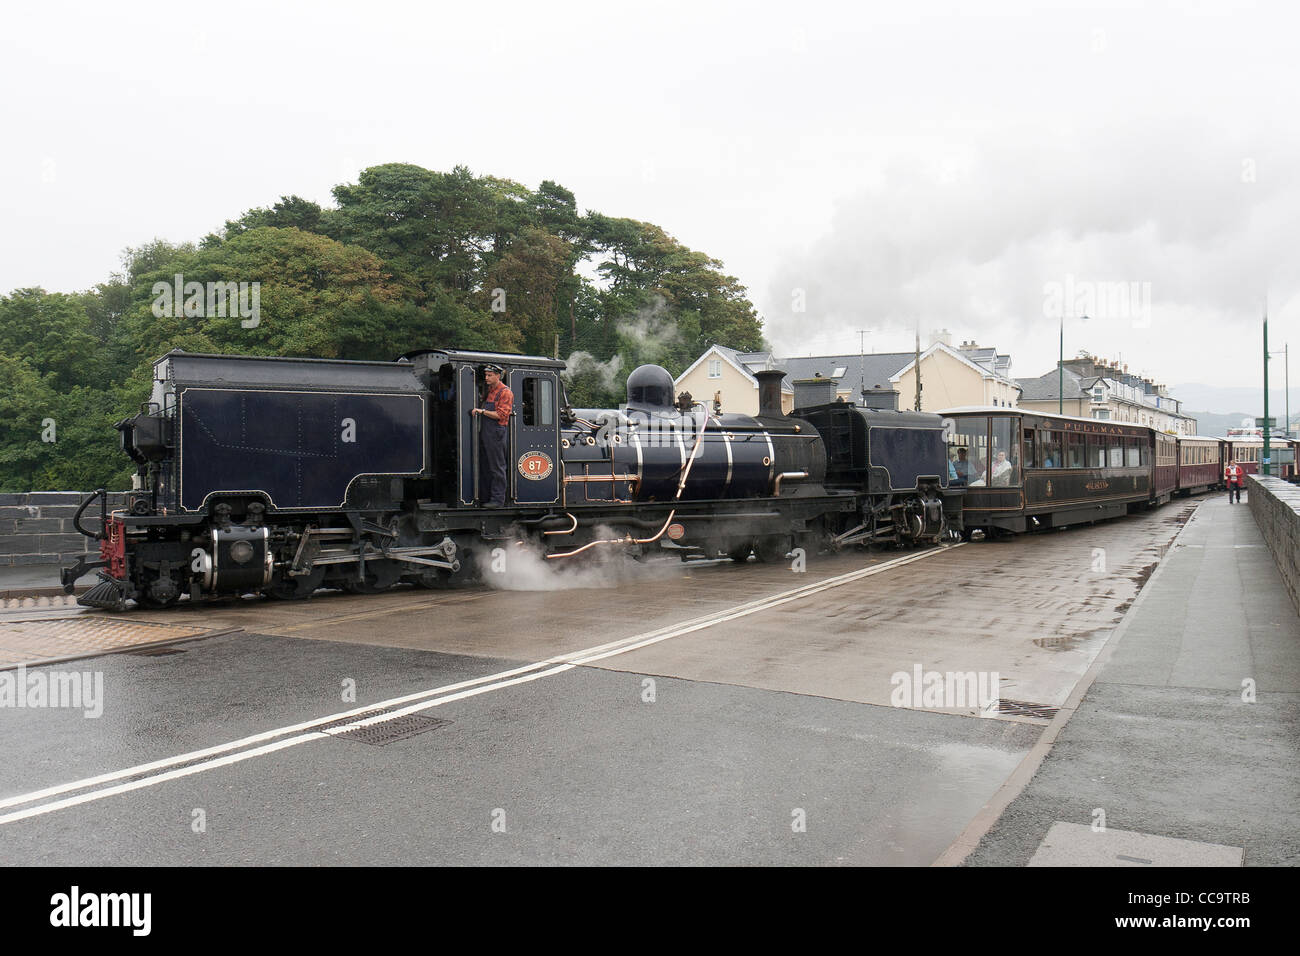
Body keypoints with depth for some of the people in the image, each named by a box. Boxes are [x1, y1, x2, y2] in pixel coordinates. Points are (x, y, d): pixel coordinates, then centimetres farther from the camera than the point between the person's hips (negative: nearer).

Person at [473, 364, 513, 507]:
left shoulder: (505, 393, -8)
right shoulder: (489, 391, 18)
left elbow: (501, 415, -16)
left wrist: (482, 411, -16)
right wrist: (478, 410, 12)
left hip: (496, 433, -9)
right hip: (484, 431, 9)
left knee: (496, 467, -6)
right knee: (484, 466, 11)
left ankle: (498, 499, -3)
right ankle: (484, 497, 18)